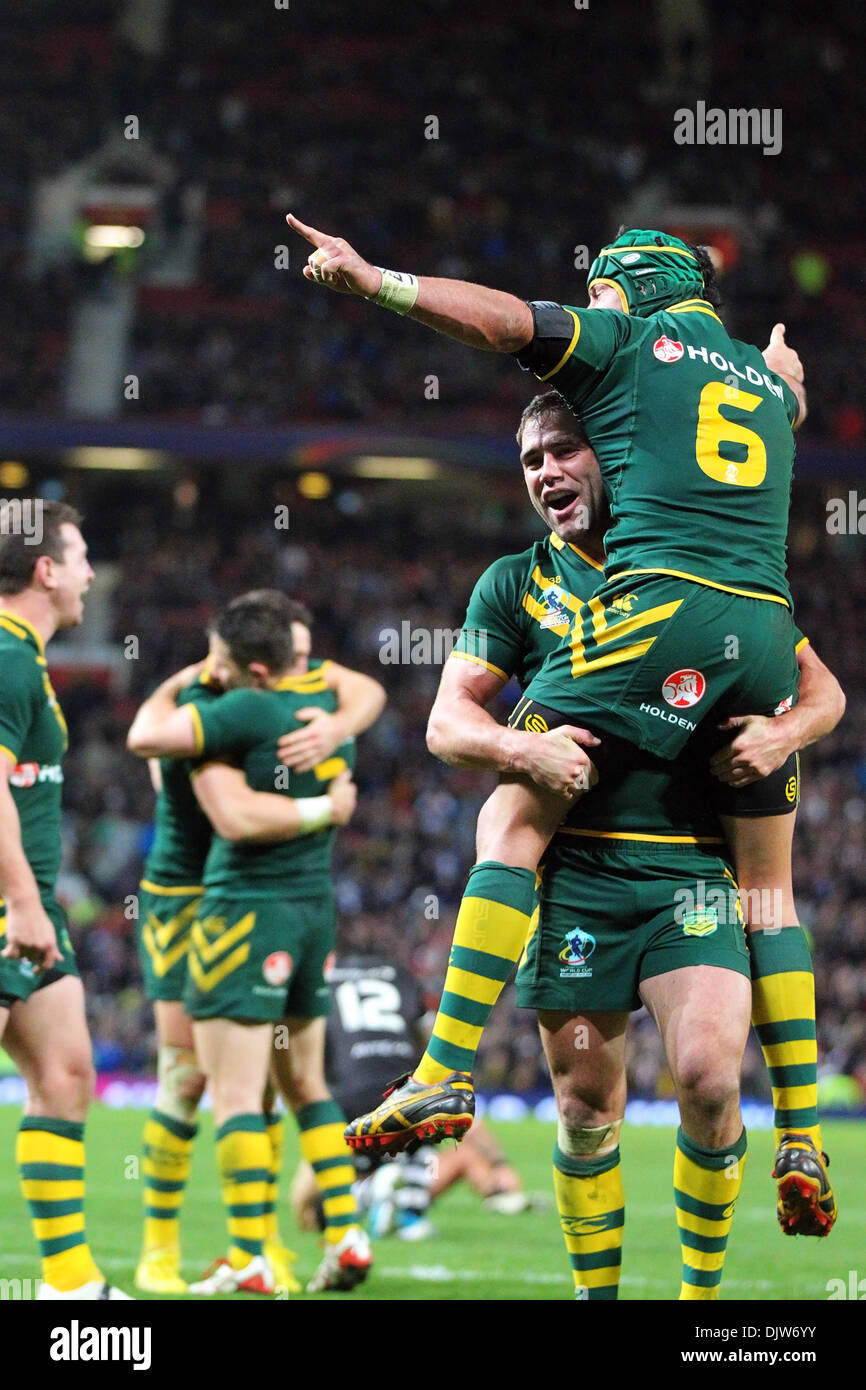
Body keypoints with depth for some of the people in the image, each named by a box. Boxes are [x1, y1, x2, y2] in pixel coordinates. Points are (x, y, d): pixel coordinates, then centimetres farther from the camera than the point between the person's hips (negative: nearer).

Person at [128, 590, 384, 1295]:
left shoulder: (251, 711, -19)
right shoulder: (329, 694, 5)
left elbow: (146, 736, -19)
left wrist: (176, 685, 0)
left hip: (247, 907, -8)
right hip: (317, 906, 8)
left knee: (235, 1092, -6)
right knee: (308, 1085, 17)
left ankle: (248, 1259, -10)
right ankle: (346, 1235, 13)